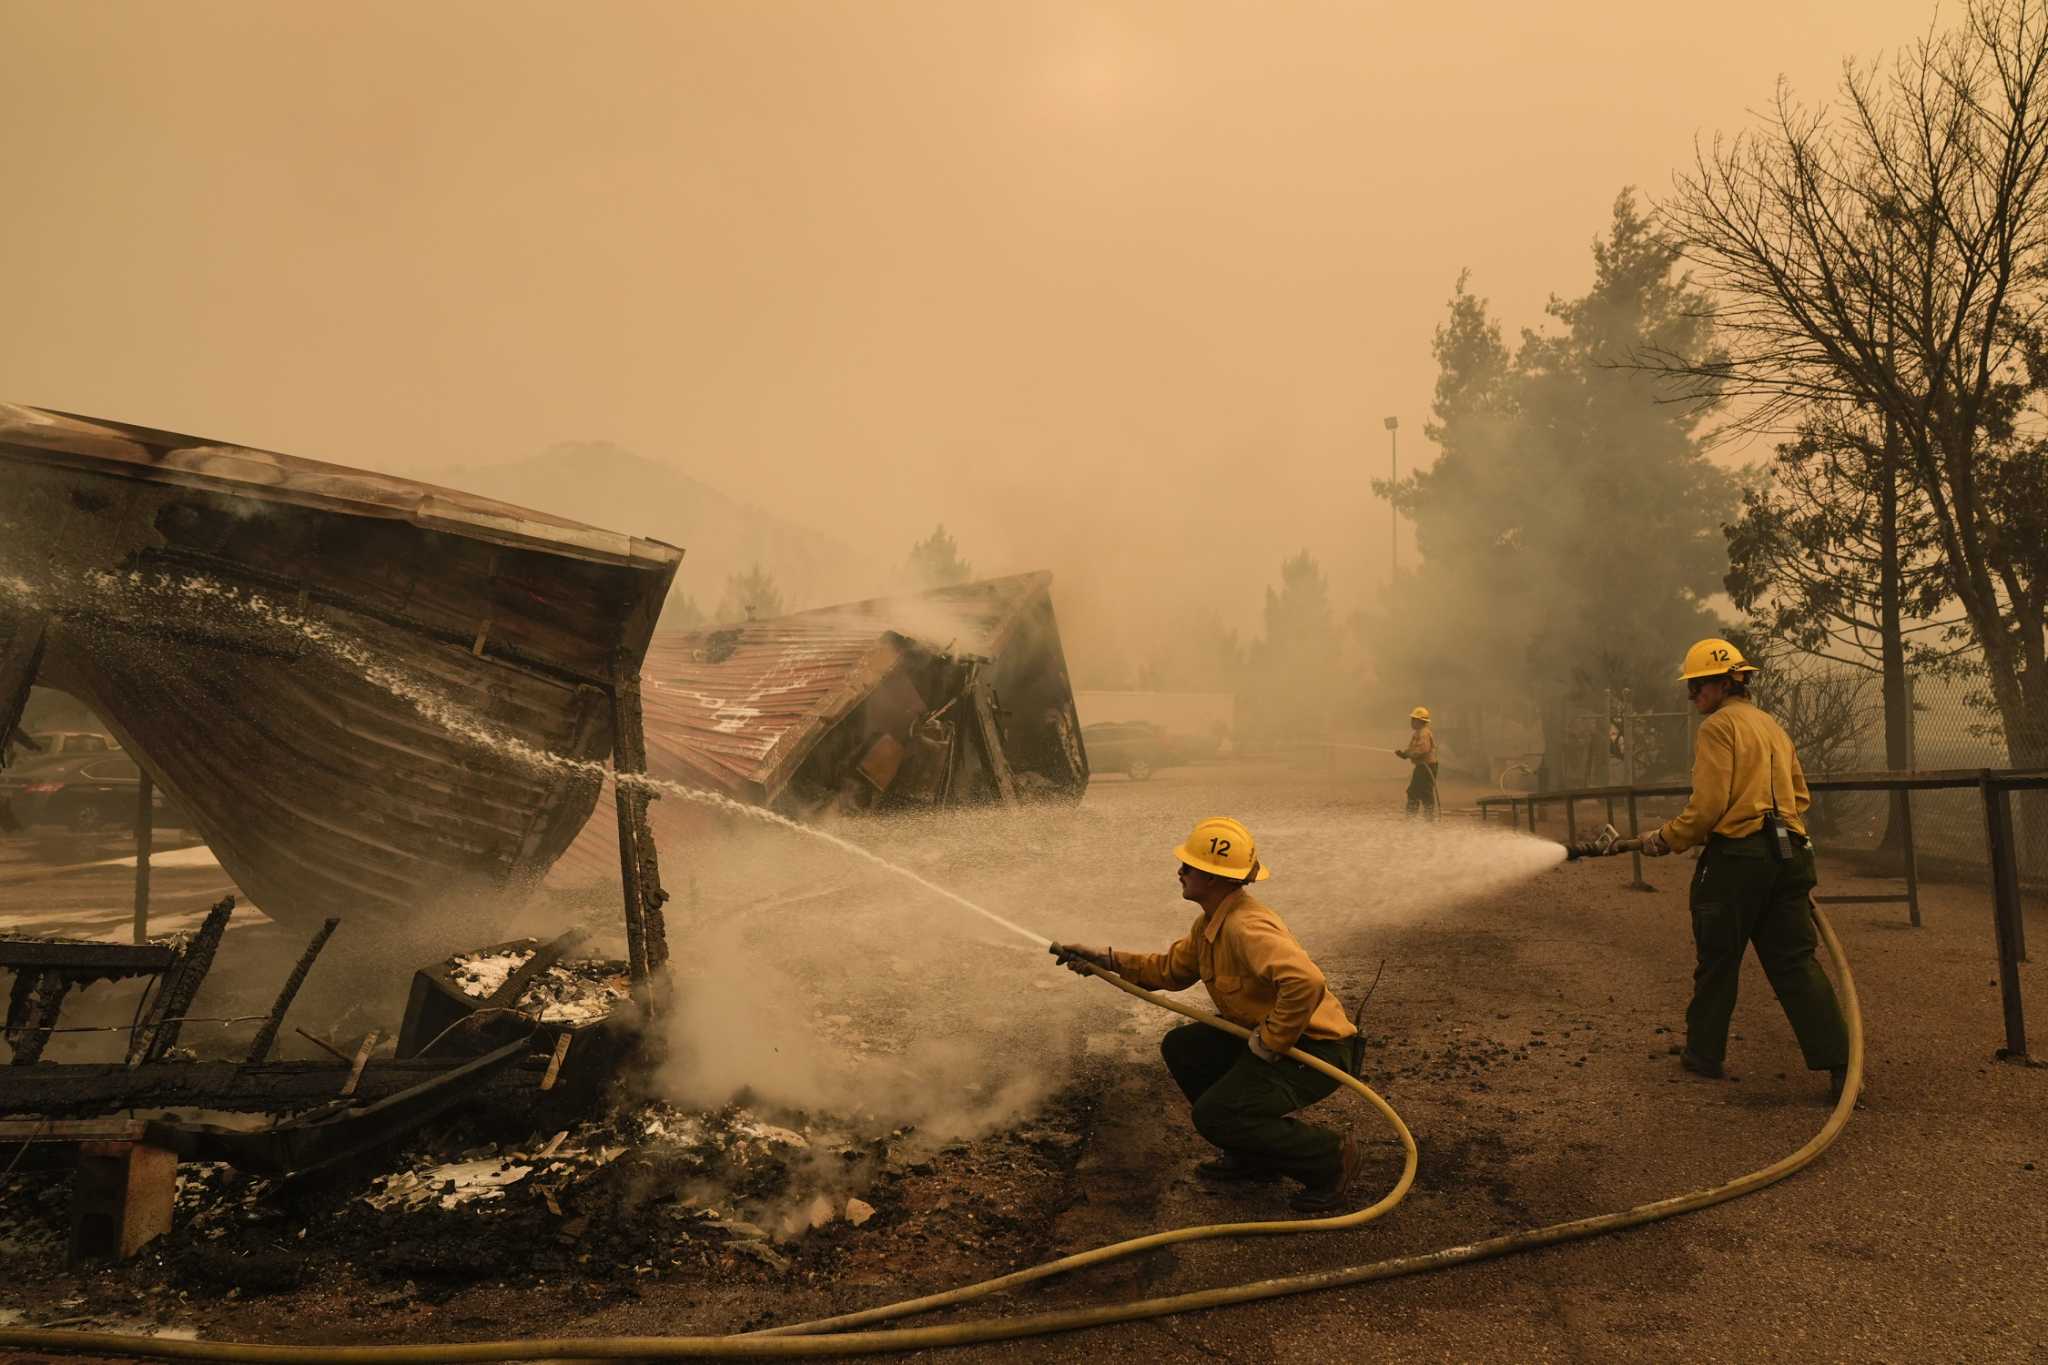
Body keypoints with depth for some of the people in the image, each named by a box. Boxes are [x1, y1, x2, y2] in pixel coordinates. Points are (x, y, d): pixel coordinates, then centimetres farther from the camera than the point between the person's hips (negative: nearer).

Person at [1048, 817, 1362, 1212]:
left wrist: (1270, 1043, -28)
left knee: (1214, 1115, -19)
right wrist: (1107, 960, 14)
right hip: (1265, 1035, 10)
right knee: (1180, 1048, 9)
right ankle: (1253, 1155, 17)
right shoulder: (1210, 923, 6)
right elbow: (1172, 969, 20)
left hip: (1316, 1047, -10)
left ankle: (1330, 1156, -1)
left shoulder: (1245, 927, -27)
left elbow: (1305, 982, -40)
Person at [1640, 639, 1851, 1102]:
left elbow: (1708, 805, -15)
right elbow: (1800, 796, 21)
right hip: (1787, 854, 7)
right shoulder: (1772, 726, 18)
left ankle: (1704, 1053, 19)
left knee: (1717, 961, 7)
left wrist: (1666, 839, -4)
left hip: (1737, 856, -7)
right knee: (1795, 962, 6)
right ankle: (1839, 1062, -3)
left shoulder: (1718, 726, -9)